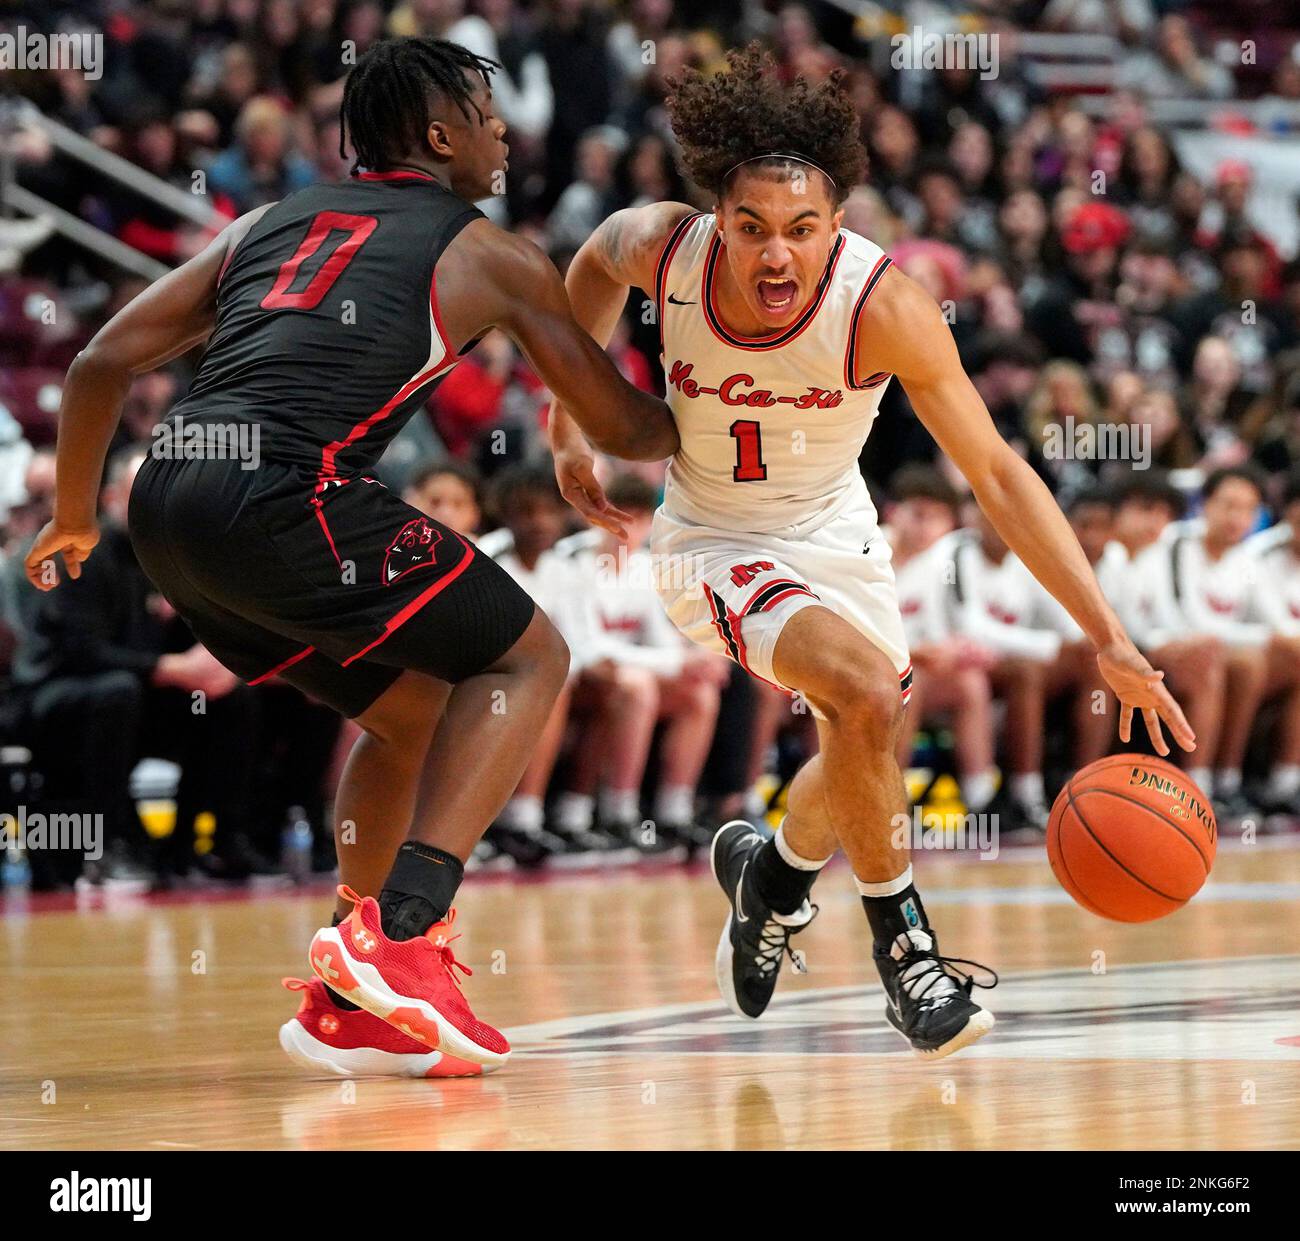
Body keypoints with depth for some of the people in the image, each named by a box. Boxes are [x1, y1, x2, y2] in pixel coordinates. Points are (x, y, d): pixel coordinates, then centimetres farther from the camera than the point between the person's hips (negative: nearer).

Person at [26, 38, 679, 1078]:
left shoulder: (269, 223, 27)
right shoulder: (491, 258, 12)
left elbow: (106, 359, 21)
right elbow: (623, 426, 20)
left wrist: (75, 516, 34)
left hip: (167, 506, 7)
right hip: (282, 499, -7)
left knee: (413, 706, 24)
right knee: (527, 658, 10)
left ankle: (353, 1000, 24)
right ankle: (402, 928, -7)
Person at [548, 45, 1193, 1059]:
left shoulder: (884, 308, -30)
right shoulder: (666, 249, -26)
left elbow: (998, 474, -27)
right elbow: (595, 263, 2)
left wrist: (1108, 639, -31)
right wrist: (570, 422, -2)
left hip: (835, 533, 3)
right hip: (714, 546, -2)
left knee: (870, 747, 14)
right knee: (865, 687, -26)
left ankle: (770, 877, 48)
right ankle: (904, 947, -8)